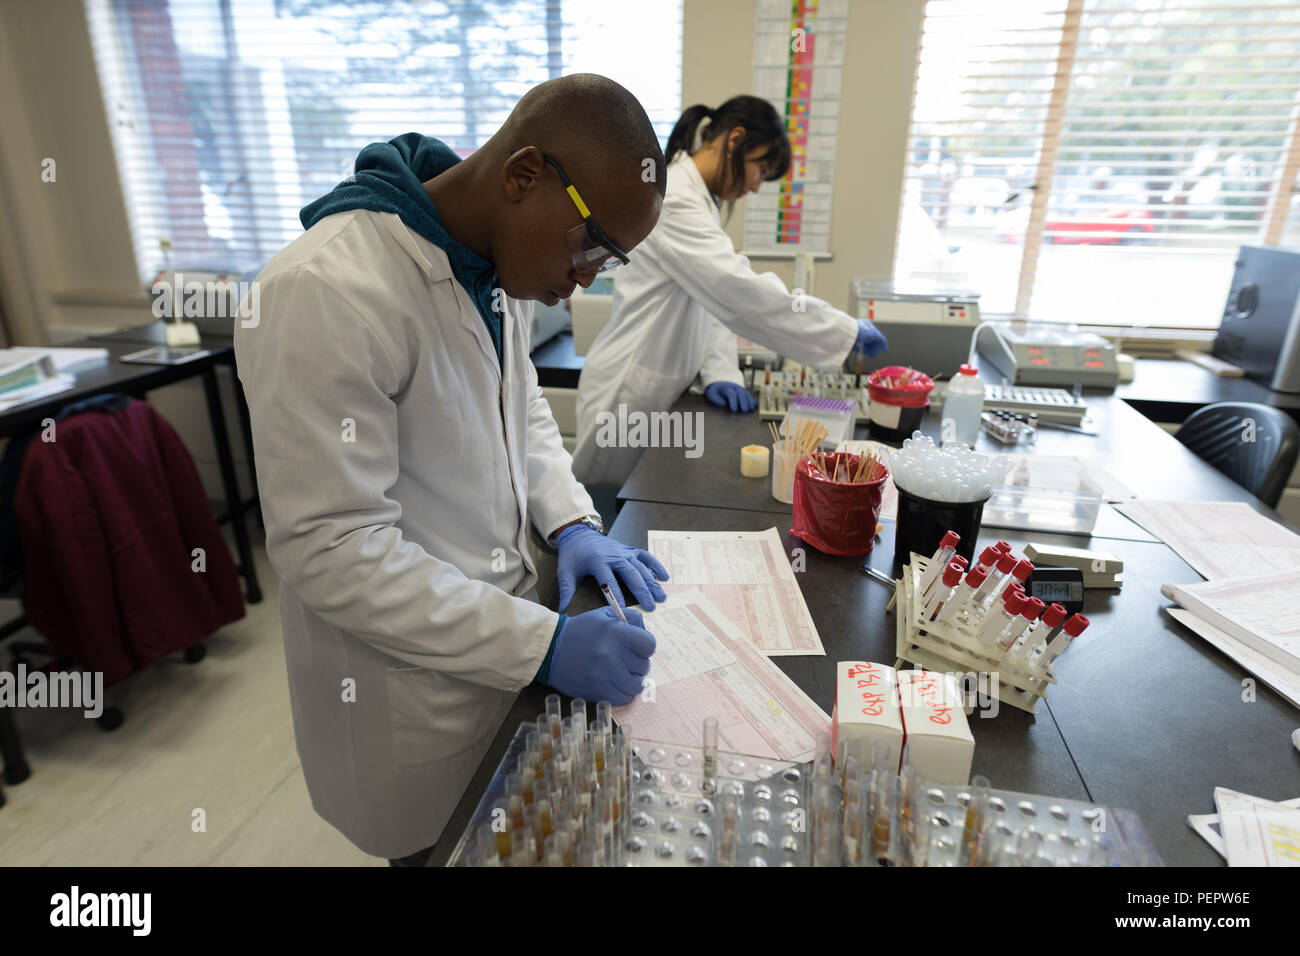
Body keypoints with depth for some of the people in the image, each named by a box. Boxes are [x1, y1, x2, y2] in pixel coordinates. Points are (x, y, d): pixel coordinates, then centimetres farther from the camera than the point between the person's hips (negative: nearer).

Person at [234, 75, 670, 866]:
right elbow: (332, 549, -27)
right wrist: (543, 643, -27)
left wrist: (573, 521, -4)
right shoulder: (330, 294, -29)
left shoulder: (501, 262, -3)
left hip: (501, 639, 7)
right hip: (411, 694, -7)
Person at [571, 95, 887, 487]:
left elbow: (713, 297, 13)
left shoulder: (698, 202, 13)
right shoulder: (672, 201, -20)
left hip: (661, 392, 9)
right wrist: (847, 330, -21)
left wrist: (719, 373, -2)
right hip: (630, 391, -9)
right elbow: (741, 292, -28)